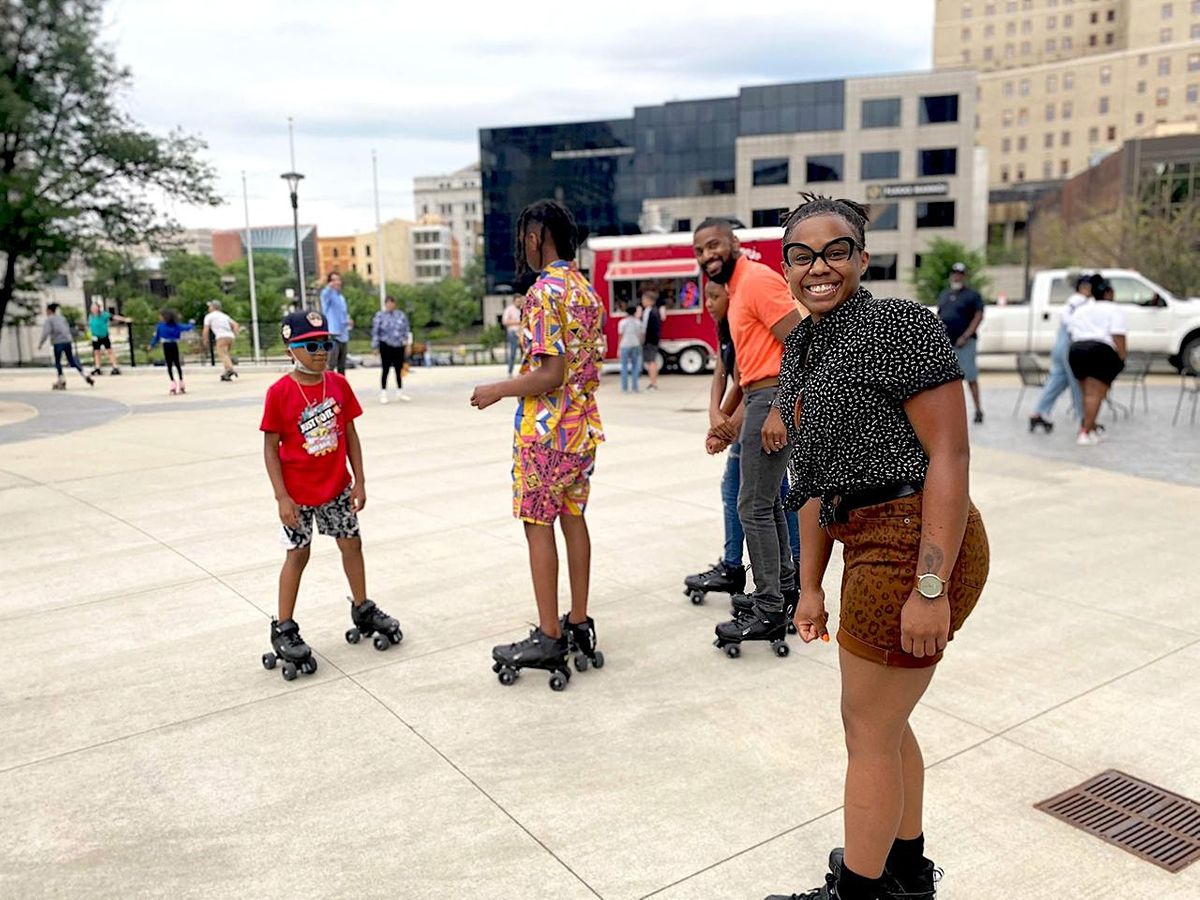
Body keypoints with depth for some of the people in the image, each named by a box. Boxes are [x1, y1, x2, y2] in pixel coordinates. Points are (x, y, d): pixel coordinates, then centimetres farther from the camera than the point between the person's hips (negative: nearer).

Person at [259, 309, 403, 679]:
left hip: (337, 485, 4)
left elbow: (350, 434, 4)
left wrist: (359, 481, 2)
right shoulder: (280, 392, -15)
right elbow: (271, 447, -11)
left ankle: (362, 609, 32)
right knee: (297, 554, 4)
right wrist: (282, 497, -14)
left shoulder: (338, 384, -2)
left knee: (351, 543, 13)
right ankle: (283, 630, 19)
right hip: (298, 492, -4)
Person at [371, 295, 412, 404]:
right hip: (386, 346, -3)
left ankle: (401, 392, 17)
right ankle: (383, 394, 2)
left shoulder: (401, 315, 7)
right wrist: (375, 347, -2)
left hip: (399, 346, 3)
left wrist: (408, 344, 5)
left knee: (399, 370, 7)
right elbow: (375, 332, 0)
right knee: (386, 369, -5)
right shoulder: (379, 316, -1)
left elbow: (407, 330, 10)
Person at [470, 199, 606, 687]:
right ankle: (579, 624, 21)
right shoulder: (588, 290, 10)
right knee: (574, 518, 13)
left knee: (539, 526, 0)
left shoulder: (545, 291, -16)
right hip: (584, 425, 8)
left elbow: (551, 374, -21)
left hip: (546, 428, -8)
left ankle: (549, 638, 7)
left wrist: (497, 390, -10)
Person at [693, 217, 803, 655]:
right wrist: (736, 417, 22)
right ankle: (785, 586, 31)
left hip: (774, 400, -11)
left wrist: (778, 411, -25)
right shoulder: (737, 289, 18)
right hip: (761, 400, 11)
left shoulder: (757, 279, -12)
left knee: (754, 508, -7)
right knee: (767, 502, 18)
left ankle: (770, 613, 1)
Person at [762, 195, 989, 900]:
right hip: (870, 545, 9)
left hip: (916, 545, -9)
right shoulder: (801, 349, 12)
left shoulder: (900, 326, -13)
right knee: (885, 719, 22)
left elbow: (950, 455, -18)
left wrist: (930, 587, -22)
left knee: (868, 729, 5)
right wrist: (811, 586, 14)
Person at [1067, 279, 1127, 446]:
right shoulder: (1114, 310, 3)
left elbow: (1071, 332, 18)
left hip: (1076, 351, 6)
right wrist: (1122, 358, -6)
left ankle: (1092, 428, 18)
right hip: (1101, 351, -6)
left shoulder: (1080, 309, 22)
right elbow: (1118, 337, -7)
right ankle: (1085, 433, -14)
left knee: (1088, 393, 14)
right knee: (1096, 394, -7)